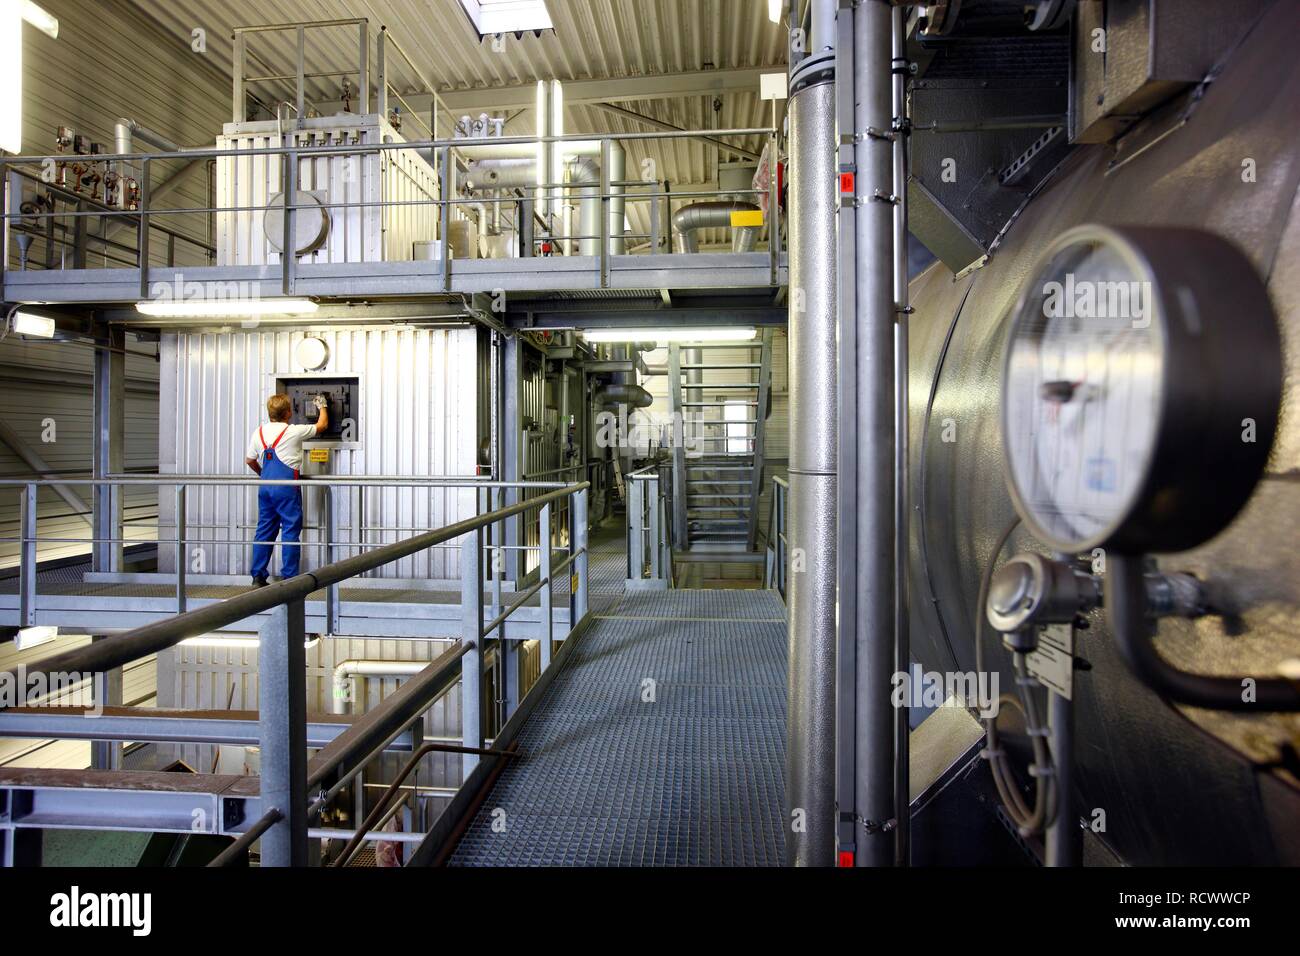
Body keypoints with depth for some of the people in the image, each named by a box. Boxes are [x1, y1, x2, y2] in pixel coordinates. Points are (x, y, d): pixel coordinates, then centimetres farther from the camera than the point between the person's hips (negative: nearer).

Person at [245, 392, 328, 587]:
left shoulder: (259, 432, 8)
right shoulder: (294, 432, -6)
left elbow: (250, 460, 16)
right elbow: (322, 425, 8)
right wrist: (322, 406, 26)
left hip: (265, 486, 6)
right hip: (286, 487, -6)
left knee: (264, 529, 11)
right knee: (290, 531, 0)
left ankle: (258, 577, 14)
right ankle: (289, 577, 2)